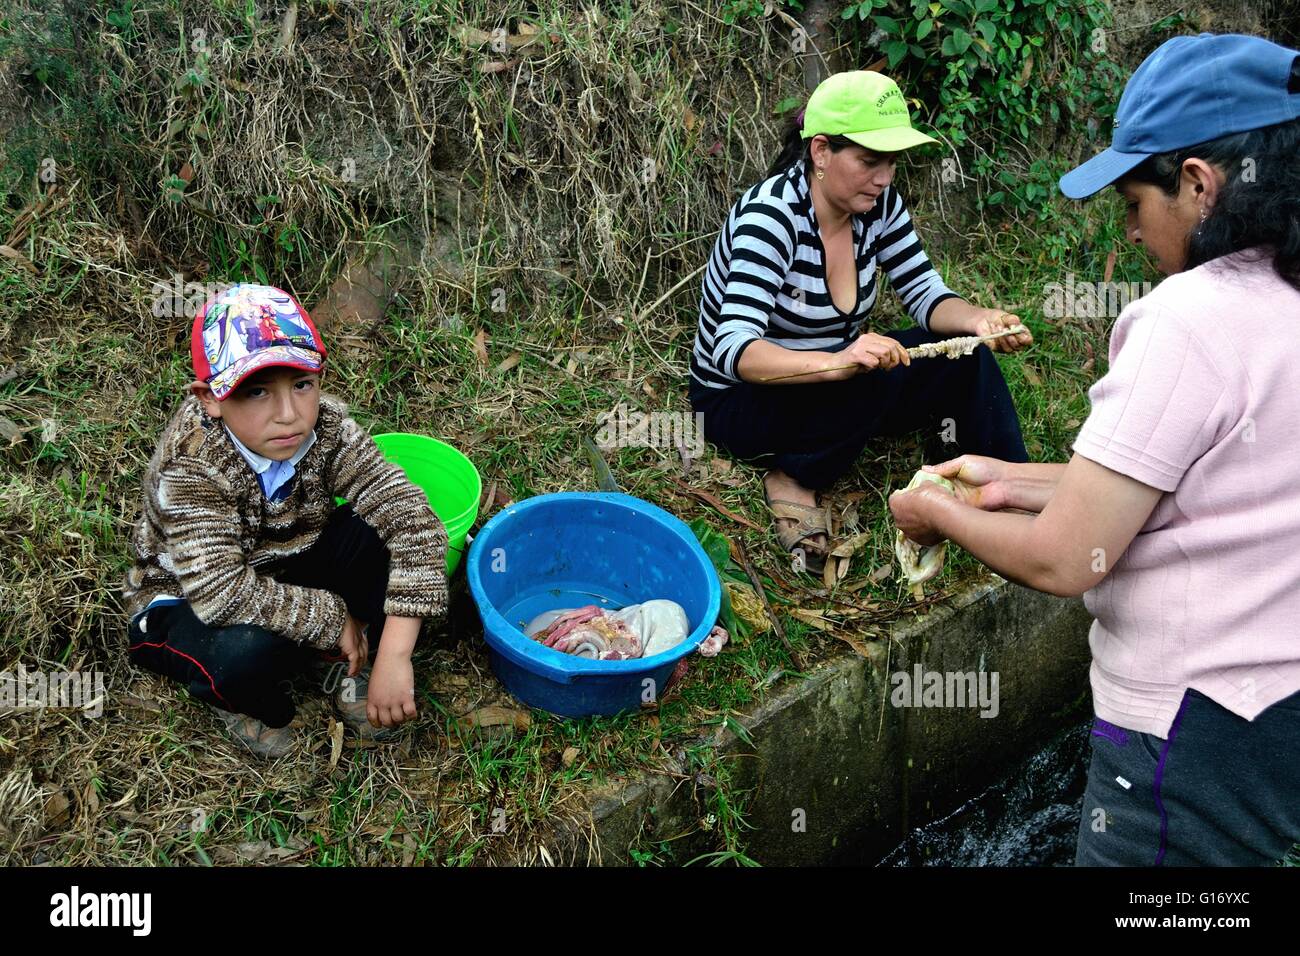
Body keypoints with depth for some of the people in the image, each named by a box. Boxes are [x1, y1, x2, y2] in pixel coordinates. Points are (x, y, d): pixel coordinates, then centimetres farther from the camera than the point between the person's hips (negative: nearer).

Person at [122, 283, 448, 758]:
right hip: (185, 602, -3)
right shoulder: (189, 469, -32)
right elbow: (224, 594, -40)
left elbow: (412, 517, -30)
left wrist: (394, 656, -37)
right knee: (243, 653, -38)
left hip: (282, 569, 4)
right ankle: (245, 703, 0)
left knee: (374, 532, -24)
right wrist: (333, 618, -30)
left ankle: (362, 667, -2)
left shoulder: (327, 428, -22)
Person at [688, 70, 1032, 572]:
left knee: (965, 359, -12)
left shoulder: (878, 203, -7)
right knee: (875, 378, -34)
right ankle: (793, 482, -12)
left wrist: (979, 319, -26)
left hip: (835, 377, 7)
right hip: (739, 398, -7)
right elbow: (732, 349, -37)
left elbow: (926, 295, -3)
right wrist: (834, 363, -53)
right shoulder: (771, 214, -28)